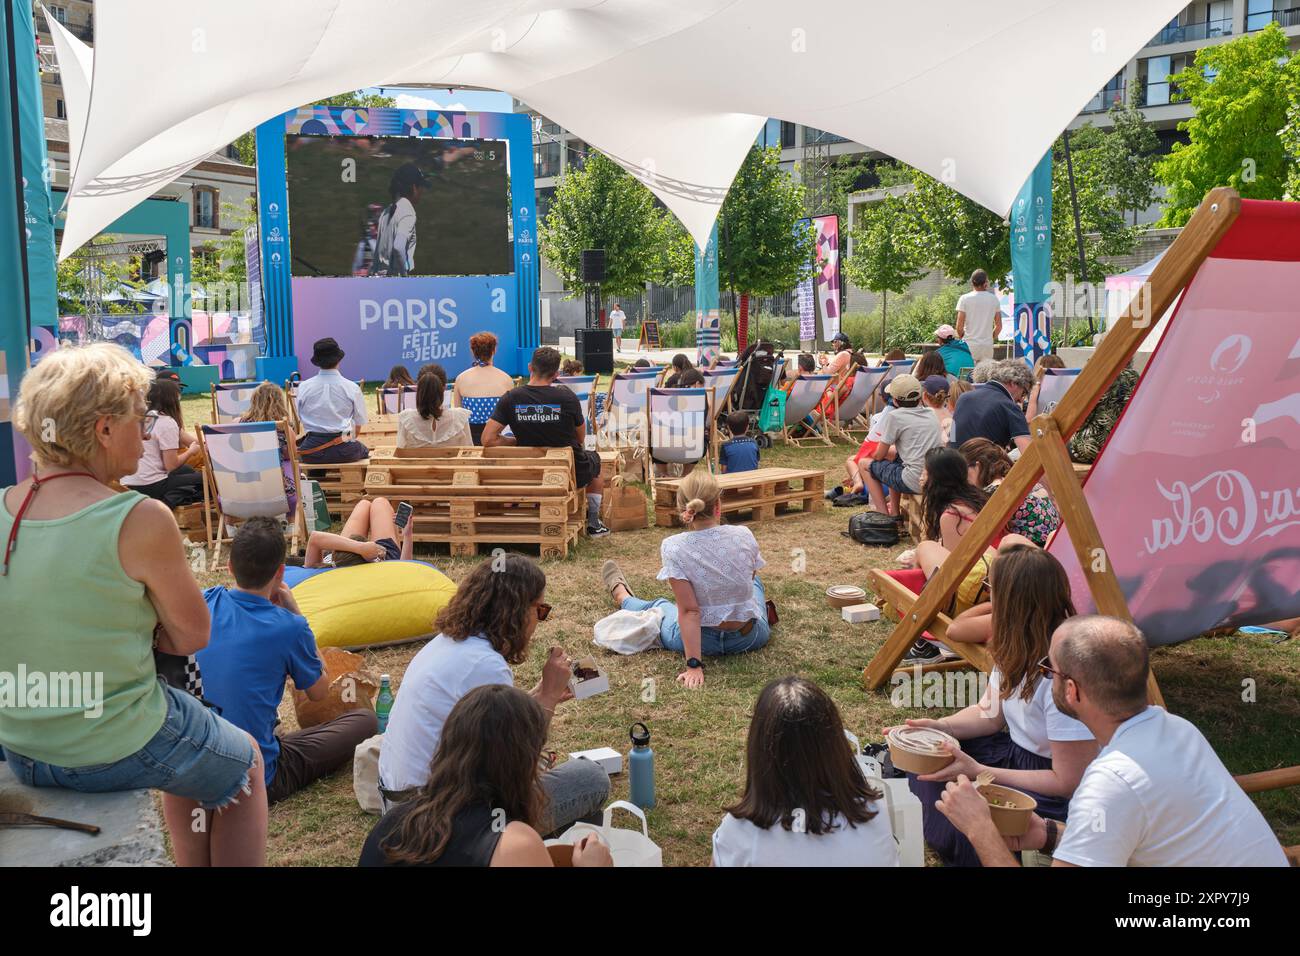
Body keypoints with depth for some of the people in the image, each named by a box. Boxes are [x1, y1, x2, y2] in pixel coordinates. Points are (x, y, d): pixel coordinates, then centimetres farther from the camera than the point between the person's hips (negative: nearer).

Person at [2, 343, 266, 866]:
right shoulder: (141, 520, -23)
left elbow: (55, 623, 9)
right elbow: (190, 637, -12)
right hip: (114, 753, -7)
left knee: (190, 744, 34)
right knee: (245, 763, 24)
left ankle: (192, 863, 46)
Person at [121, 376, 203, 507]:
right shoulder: (167, 423, -11)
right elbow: (171, 465, -11)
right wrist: (191, 451, 4)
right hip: (150, 487, -8)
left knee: (187, 470, 27)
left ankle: (168, 498, 10)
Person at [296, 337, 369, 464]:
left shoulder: (304, 387, -2)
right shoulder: (352, 388, -6)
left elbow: (301, 419, 10)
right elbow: (359, 423, 1)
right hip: (343, 452, -2)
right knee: (363, 451, 30)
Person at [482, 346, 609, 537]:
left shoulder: (510, 399, -14)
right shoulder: (566, 397, -19)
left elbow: (488, 440, -16)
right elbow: (581, 439, -6)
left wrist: (518, 441, -1)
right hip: (573, 473, -2)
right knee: (594, 459, 34)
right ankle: (593, 524, 38)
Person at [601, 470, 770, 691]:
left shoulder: (673, 548, -23)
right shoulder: (744, 535, -16)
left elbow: (690, 611, -23)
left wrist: (694, 665, -21)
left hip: (704, 640, -1)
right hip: (751, 638, 2)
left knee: (658, 606, 33)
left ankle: (622, 596, 64)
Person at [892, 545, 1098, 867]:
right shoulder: (1016, 648, -5)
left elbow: (1068, 782, -25)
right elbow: (990, 713, 10)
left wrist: (978, 772, -25)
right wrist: (941, 727, -9)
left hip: (1053, 793, -8)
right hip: (1016, 752, 9)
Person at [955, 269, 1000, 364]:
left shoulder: (965, 299, -4)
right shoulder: (994, 299, 4)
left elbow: (959, 325, -7)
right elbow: (998, 325, 7)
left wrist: (961, 337, 11)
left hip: (970, 344, -3)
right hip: (988, 344, 3)